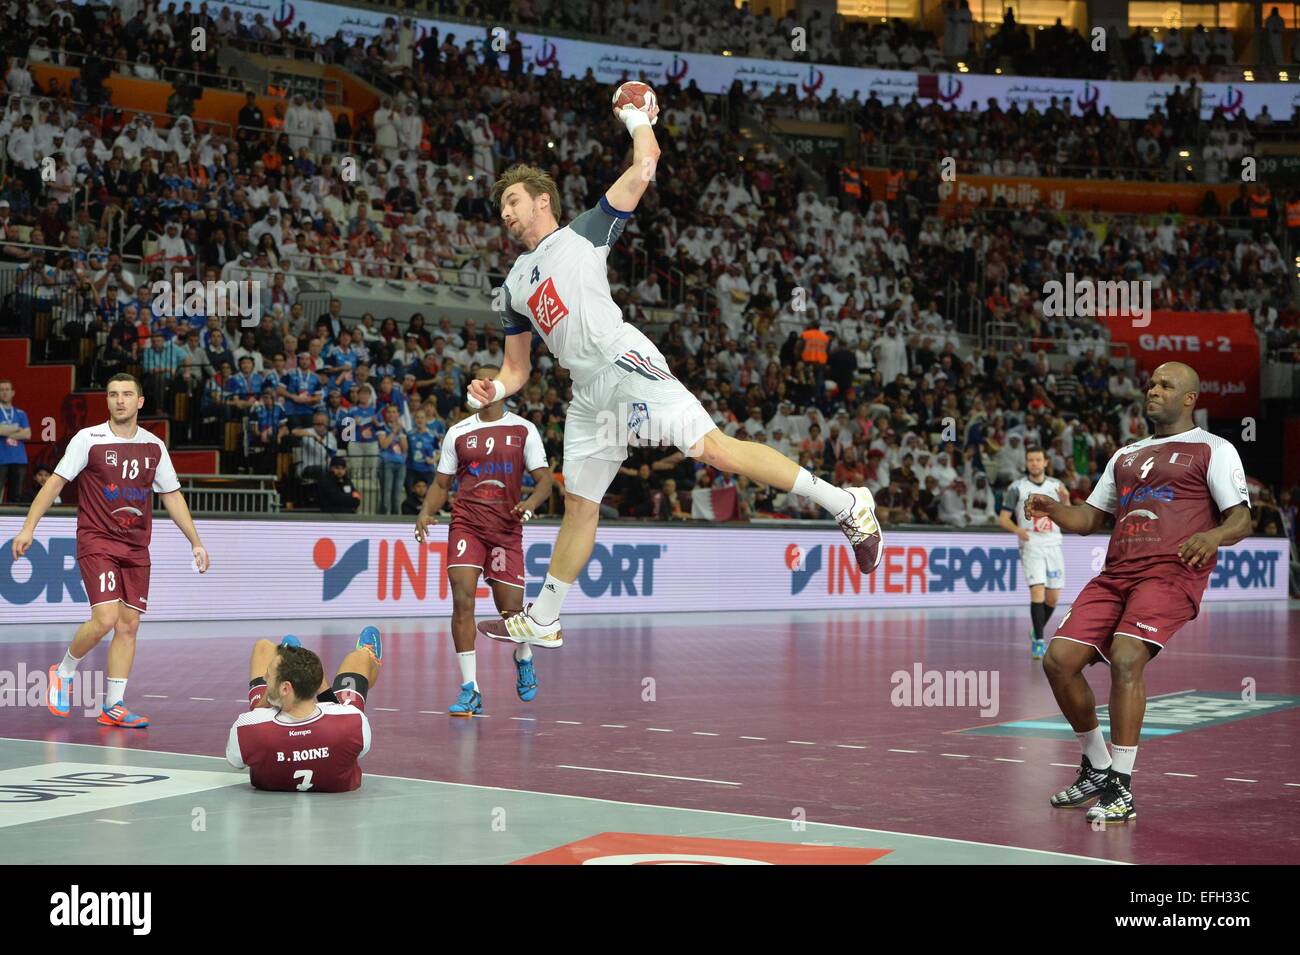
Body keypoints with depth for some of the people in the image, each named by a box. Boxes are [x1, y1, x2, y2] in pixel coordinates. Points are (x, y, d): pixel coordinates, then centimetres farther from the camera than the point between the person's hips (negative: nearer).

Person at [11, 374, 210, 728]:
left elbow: (172, 496, 15)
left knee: (128, 626, 1)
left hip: (136, 547, 5)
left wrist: (195, 542, 12)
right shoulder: (89, 439, -5)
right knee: (105, 618, -17)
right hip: (96, 540, -4)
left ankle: (113, 707, 7)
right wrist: (29, 527, -11)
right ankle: (63, 673, 9)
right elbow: (56, 481, -4)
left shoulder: (154, 446, 7)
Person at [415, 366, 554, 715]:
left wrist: (531, 503, -21)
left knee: (510, 610, 2)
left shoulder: (523, 430, 4)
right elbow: (441, 483, 14)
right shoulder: (458, 432, 9)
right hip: (466, 525, 1)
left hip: (507, 527, -1)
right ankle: (470, 690, -13)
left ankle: (524, 659, 38)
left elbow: (545, 479, 0)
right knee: (462, 600, -16)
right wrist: (426, 513, -5)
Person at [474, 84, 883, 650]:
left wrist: (637, 119, 18)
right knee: (578, 506, 13)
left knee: (711, 448, -20)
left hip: (624, 364, -7)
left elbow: (644, 166, 2)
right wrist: (494, 390, 8)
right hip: (588, 394, 7)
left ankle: (845, 504, -21)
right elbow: (517, 368, 29)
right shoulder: (514, 285, 25)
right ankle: (541, 621, 22)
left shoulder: (585, 231, 9)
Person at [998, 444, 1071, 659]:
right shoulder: (1017, 487, -1)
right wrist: (1017, 530, -21)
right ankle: (1038, 641, -12)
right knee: (1037, 590, -17)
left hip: (1053, 545, 4)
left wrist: (1065, 500, -11)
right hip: (1031, 545, -4)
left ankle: (1037, 631, 29)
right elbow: (1003, 518, -1)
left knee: (1053, 596, 5)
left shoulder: (1056, 485, 8)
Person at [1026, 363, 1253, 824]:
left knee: (1125, 658, -28)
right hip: (1116, 573, 7)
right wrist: (1053, 509, 5)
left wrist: (1214, 536, -25)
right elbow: (1091, 517, 27)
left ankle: (1121, 790, -20)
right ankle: (1096, 768, 14)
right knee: (1059, 660, -6)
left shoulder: (1213, 450, 7)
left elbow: (1241, 518, -2)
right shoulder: (1126, 455, 26)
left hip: (1171, 572, -7)